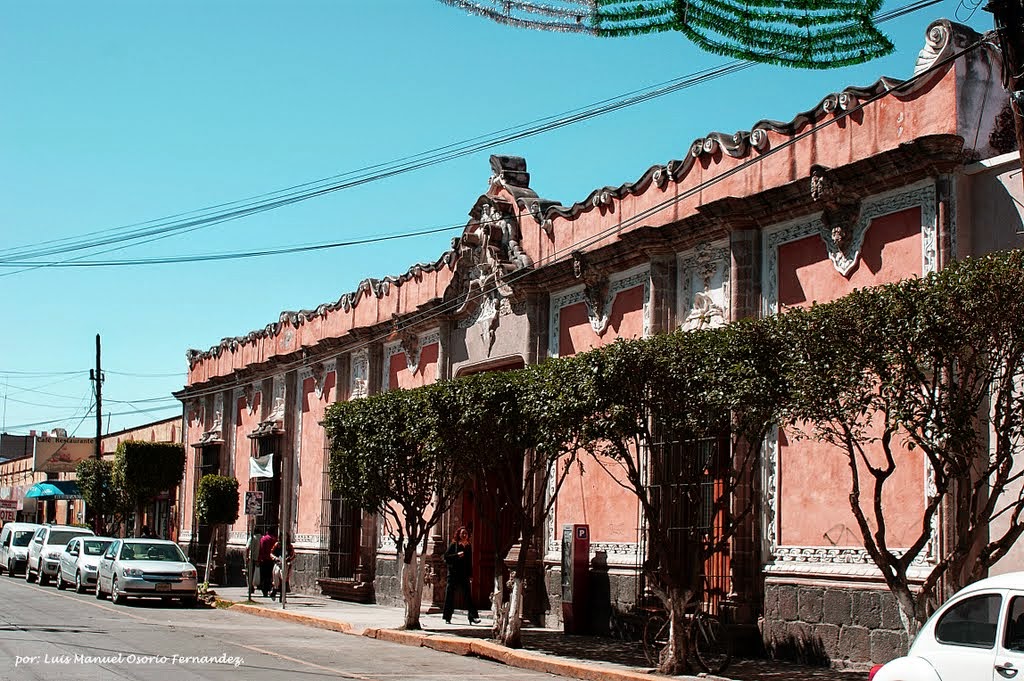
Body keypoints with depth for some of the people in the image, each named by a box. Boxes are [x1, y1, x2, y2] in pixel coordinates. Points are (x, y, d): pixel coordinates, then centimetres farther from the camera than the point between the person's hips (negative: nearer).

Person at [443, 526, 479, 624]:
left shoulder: (469, 547, 13)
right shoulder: (453, 545, 1)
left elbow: (470, 562, 15)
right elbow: (446, 557, -6)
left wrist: (470, 575, 10)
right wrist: (457, 555, -18)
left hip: (464, 575, 3)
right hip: (453, 574, -3)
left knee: (468, 595, -6)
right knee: (450, 595, 1)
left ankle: (473, 617, -11)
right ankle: (447, 618, 9)